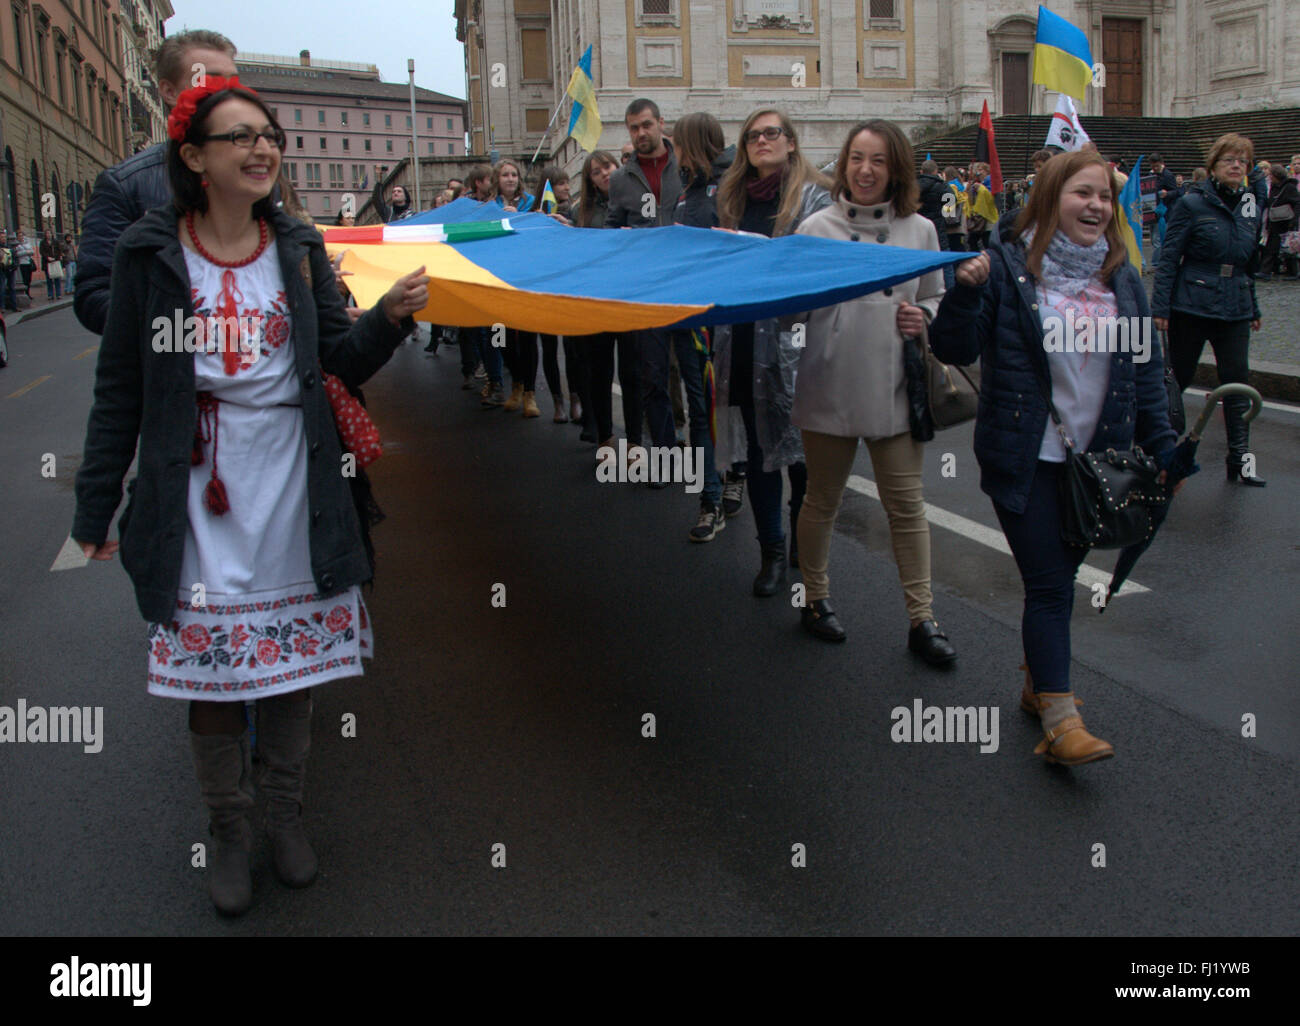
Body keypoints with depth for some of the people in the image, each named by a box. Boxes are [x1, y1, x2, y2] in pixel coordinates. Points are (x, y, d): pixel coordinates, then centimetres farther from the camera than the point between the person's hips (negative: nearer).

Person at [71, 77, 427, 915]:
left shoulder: (299, 246, 4)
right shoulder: (150, 254, -4)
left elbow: (343, 364, 3)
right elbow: (120, 391, 0)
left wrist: (390, 317, -17)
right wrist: (94, 513, 1)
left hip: (294, 496, 2)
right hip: (199, 502, -2)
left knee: (294, 660, 11)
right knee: (210, 670, 6)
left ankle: (286, 811, 32)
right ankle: (229, 830, 26)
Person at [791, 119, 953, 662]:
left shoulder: (920, 230, 6)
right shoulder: (816, 228, 0)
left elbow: (937, 298, 15)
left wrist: (921, 318, -6)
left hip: (895, 390, 1)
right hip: (829, 388, -1)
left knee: (907, 505, 4)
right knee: (822, 500, 13)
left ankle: (921, 618, 15)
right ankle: (815, 599, 32)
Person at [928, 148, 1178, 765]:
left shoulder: (1122, 278, 9)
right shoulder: (1007, 264, -6)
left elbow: (1144, 370, 15)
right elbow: (955, 350, -10)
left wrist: (1162, 447, 12)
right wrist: (966, 292, -27)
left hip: (1098, 459, 5)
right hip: (1026, 459, -5)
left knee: (1060, 575, 13)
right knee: (1049, 584, -7)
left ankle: (1038, 685, 30)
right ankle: (1060, 719, -5)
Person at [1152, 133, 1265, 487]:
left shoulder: (1253, 207, 9)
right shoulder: (1193, 203, -6)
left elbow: (1253, 263, 17)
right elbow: (1168, 258, -7)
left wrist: (1254, 308, 17)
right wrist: (1160, 306, -12)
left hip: (1236, 310, 4)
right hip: (1192, 307, -4)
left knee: (1237, 383, 2)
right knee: (1178, 378, 7)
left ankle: (1239, 459, 7)